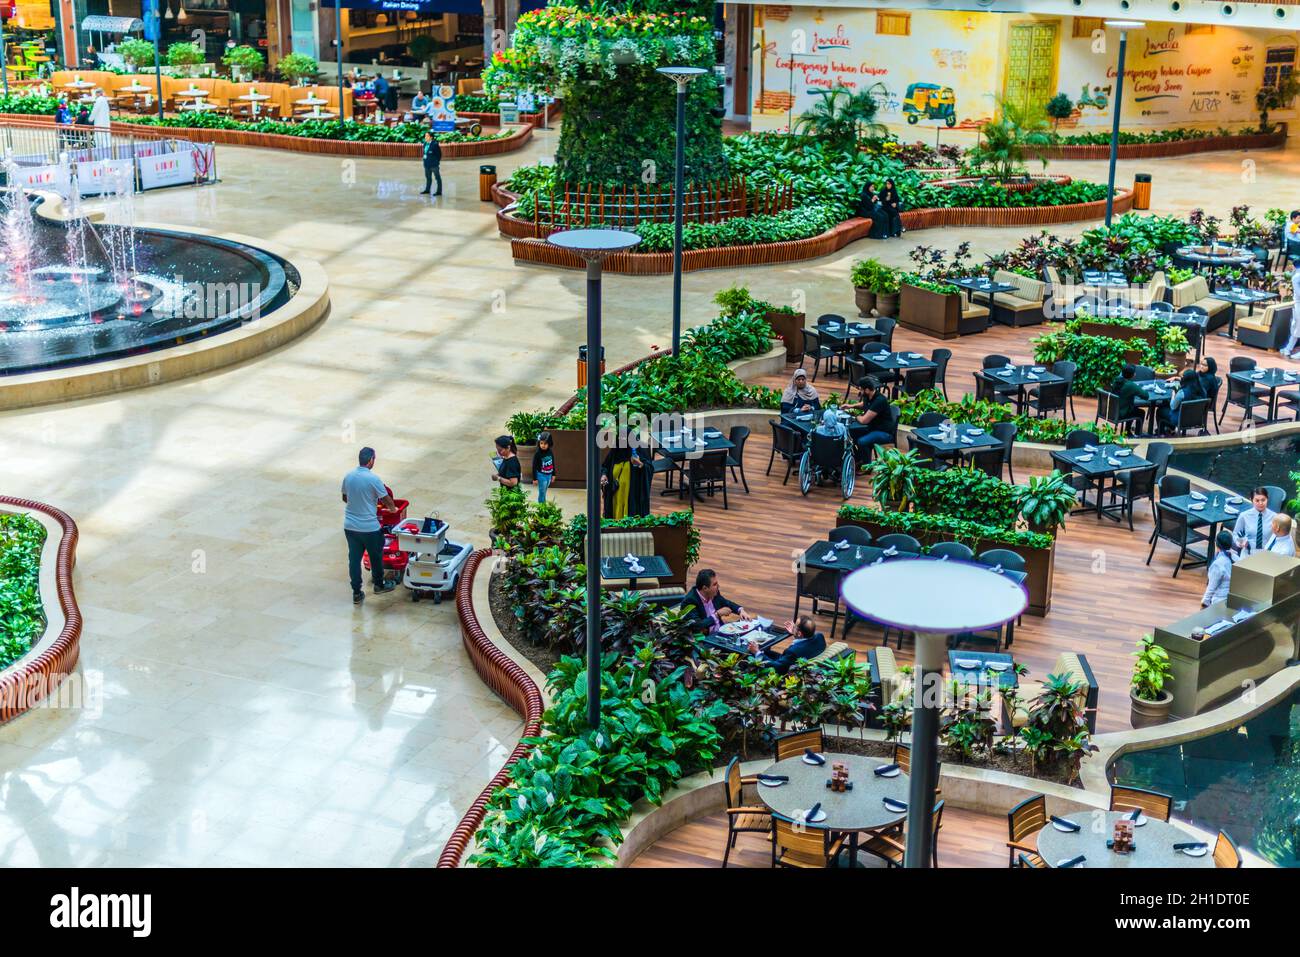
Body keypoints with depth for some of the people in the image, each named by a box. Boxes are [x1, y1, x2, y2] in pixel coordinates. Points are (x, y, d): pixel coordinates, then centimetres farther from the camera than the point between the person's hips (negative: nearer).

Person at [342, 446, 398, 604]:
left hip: (350, 526, 5)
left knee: (354, 558, 11)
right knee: (376, 556, 17)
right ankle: (379, 585, 35)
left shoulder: (348, 476, -1)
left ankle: (356, 593, 15)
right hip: (369, 527, -5)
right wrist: (393, 508, 13)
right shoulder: (373, 478, -18)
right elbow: (387, 500, -9)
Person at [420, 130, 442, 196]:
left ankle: (439, 191, 8)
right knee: (428, 177, 21)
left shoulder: (435, 144, -18)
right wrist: (425, 159, 12)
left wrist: (437, 161, -8)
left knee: (437, 177, 2)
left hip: (434, 164, -8)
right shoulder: (425, 143, 4)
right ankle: (427, 190, 35)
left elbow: (439, 154, -13)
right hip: (427, 164, 8)